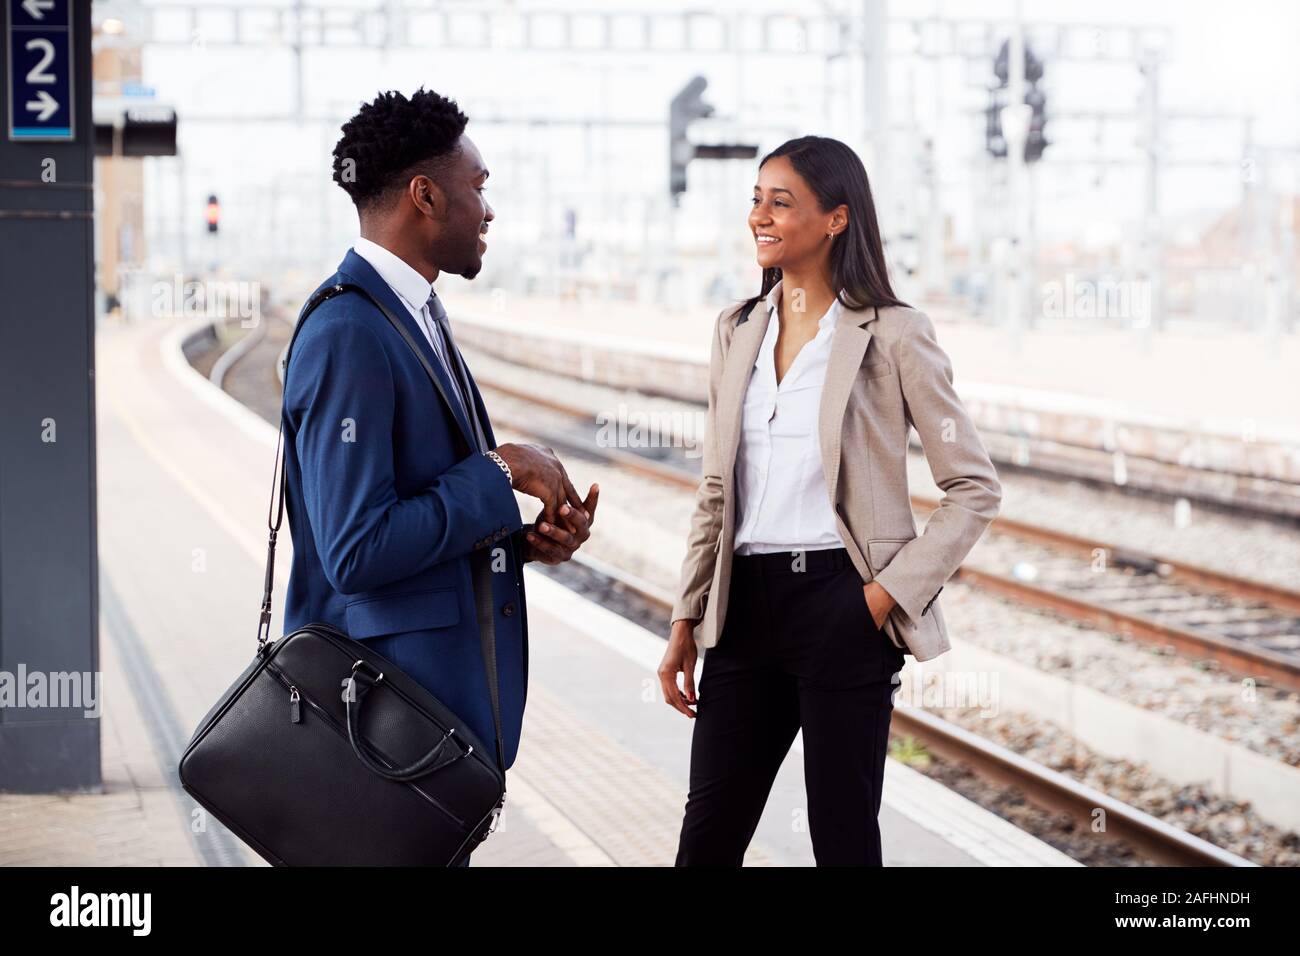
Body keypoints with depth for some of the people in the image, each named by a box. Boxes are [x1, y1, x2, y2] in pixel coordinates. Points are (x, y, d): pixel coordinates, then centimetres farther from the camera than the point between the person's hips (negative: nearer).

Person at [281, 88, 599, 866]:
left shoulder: (415, 316, 13)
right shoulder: (350, 336, -19)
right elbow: (356, 552, -24)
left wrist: (526, 536, 0)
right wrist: (500, 473, -16)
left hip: (447, 688, 10)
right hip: (391, 709, -10)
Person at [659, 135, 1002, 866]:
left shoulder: (894, 335, -6)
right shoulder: (738, 331, 11)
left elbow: (976, 487, -4)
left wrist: (893, 591, -11)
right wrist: (687, 622, 11)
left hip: (840, 606, -5)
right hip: (747, 605, 5)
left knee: (843, 838, 4)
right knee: (707, 836, 8)